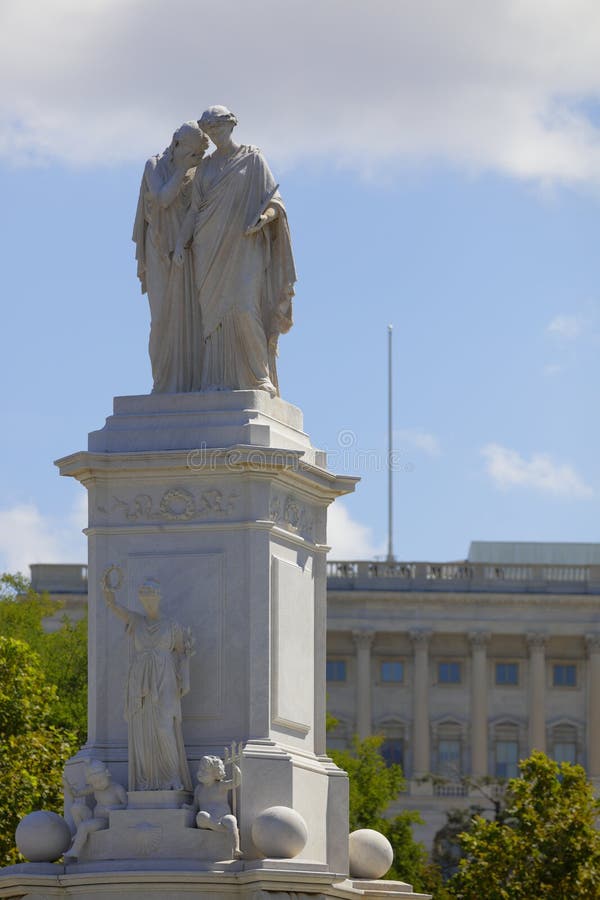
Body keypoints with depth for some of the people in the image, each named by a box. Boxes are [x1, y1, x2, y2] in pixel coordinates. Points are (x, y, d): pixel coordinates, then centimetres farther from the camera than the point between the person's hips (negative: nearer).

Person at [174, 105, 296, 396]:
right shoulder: (205, 167, 15)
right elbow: (195, 209, 11)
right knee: (215, 314, -4)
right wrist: (180, 242, -3)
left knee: (244, 309, -18)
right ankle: (218, 382, -6)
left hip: (243, 246, -4)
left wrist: (261, 219, -21)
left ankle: (260, 377, -8)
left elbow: (275, 203, 0)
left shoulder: (253, 159, 4)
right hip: (210, 248, 4)